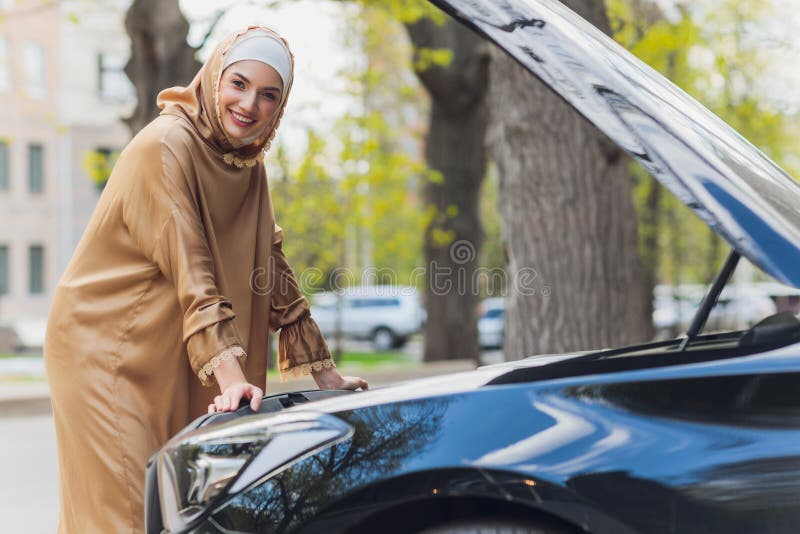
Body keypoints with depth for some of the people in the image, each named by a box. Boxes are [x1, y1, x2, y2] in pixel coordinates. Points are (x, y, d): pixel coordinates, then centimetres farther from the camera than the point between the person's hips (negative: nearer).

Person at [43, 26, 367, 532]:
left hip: (168, 360, 8)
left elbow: (271, 271, 9)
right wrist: (230, 374, -32)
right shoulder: (166, 146, -17)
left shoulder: (248, 165, 8)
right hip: (104, 346, -8)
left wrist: (325, 373, 6)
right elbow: (191, 274, -25)